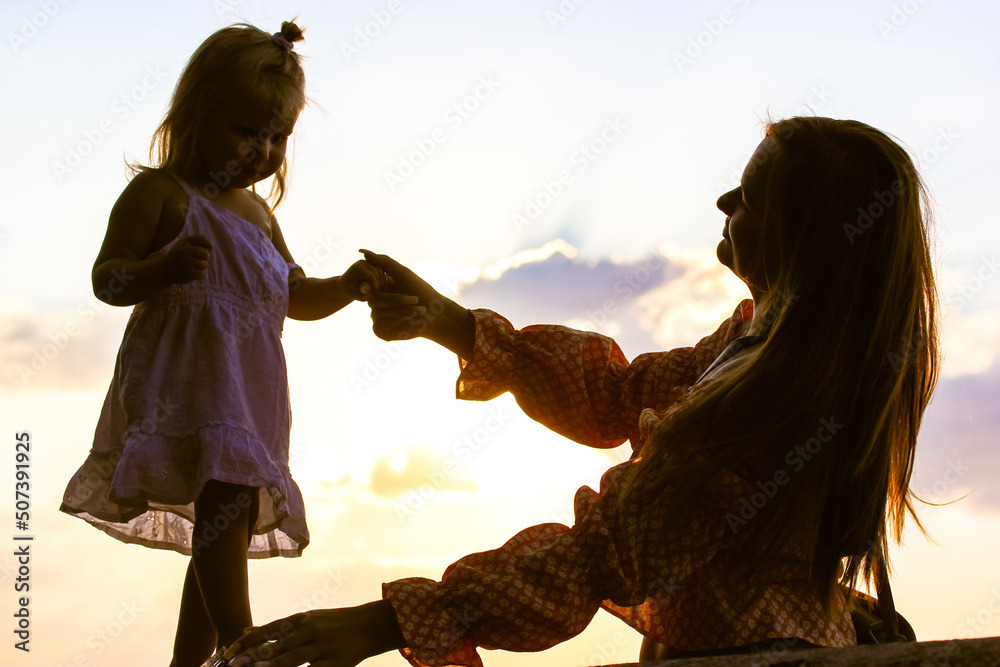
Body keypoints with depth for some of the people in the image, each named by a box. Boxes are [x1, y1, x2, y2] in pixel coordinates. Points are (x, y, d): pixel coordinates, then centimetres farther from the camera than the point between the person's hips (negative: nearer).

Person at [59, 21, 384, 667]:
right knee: (227, 494, -28)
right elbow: (107, 279, -8)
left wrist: (347, 286, 6)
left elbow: (295, 297, 26)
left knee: (228, 527, 11)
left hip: (246, 398, 9)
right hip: (182, 385, -8)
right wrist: (163, 268, -28)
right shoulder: (160, 193, -3)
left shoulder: (257, 210, 21)